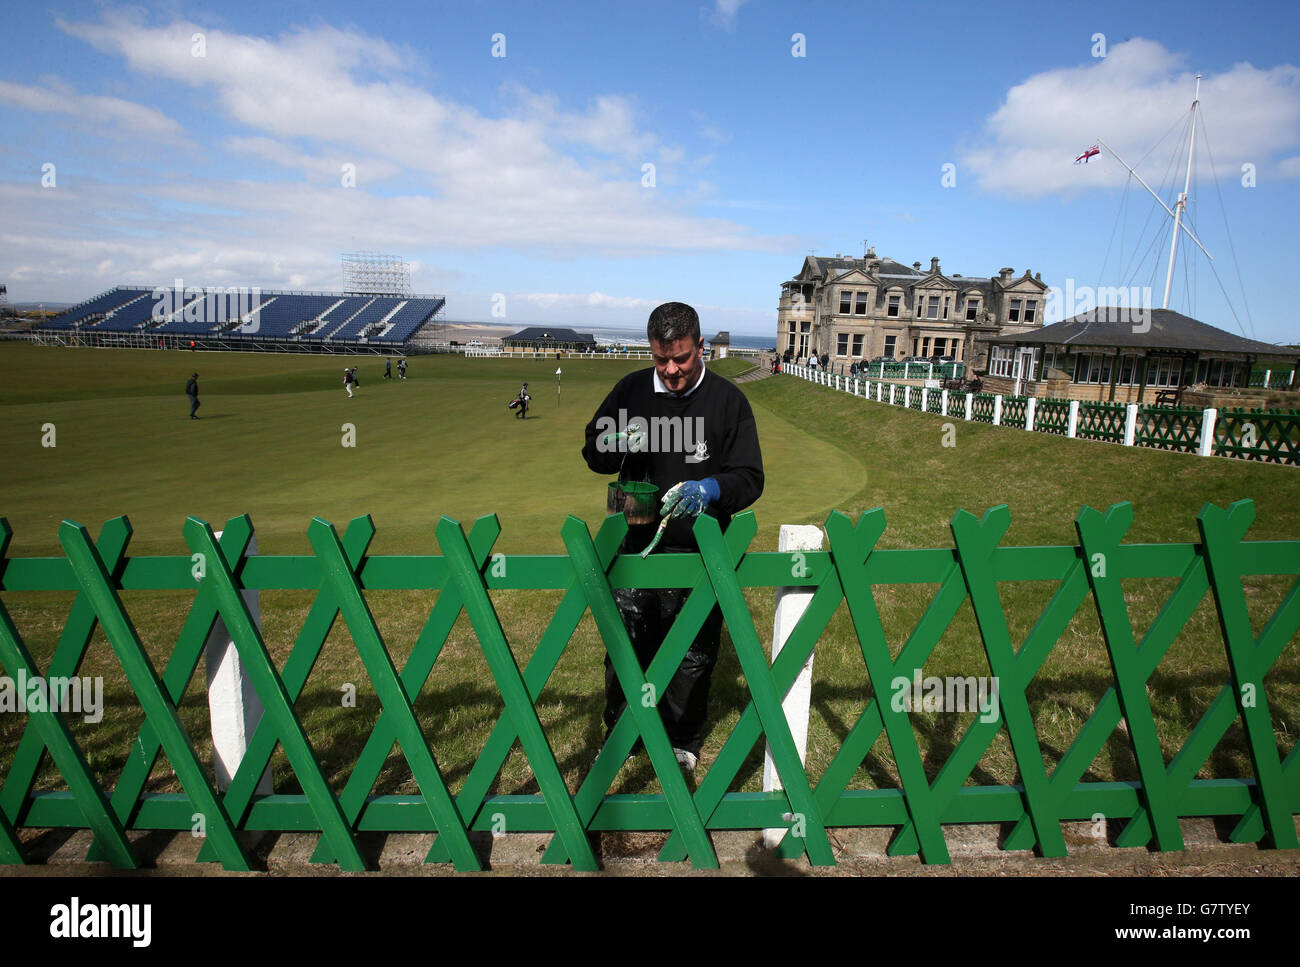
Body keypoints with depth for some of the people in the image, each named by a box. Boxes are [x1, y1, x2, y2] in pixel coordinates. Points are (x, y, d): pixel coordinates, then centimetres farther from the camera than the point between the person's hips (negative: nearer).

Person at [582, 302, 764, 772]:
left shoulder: (728, 400, -4)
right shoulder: (632, 389, 3)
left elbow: (750, 478, -6)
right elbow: (592, 453, 9)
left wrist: (708, 490, -27)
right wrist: (617, 445, -15)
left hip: (699, 555, -1)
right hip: (635, 545, 2)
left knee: (692, 654, 11)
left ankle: (683, 739, 34)